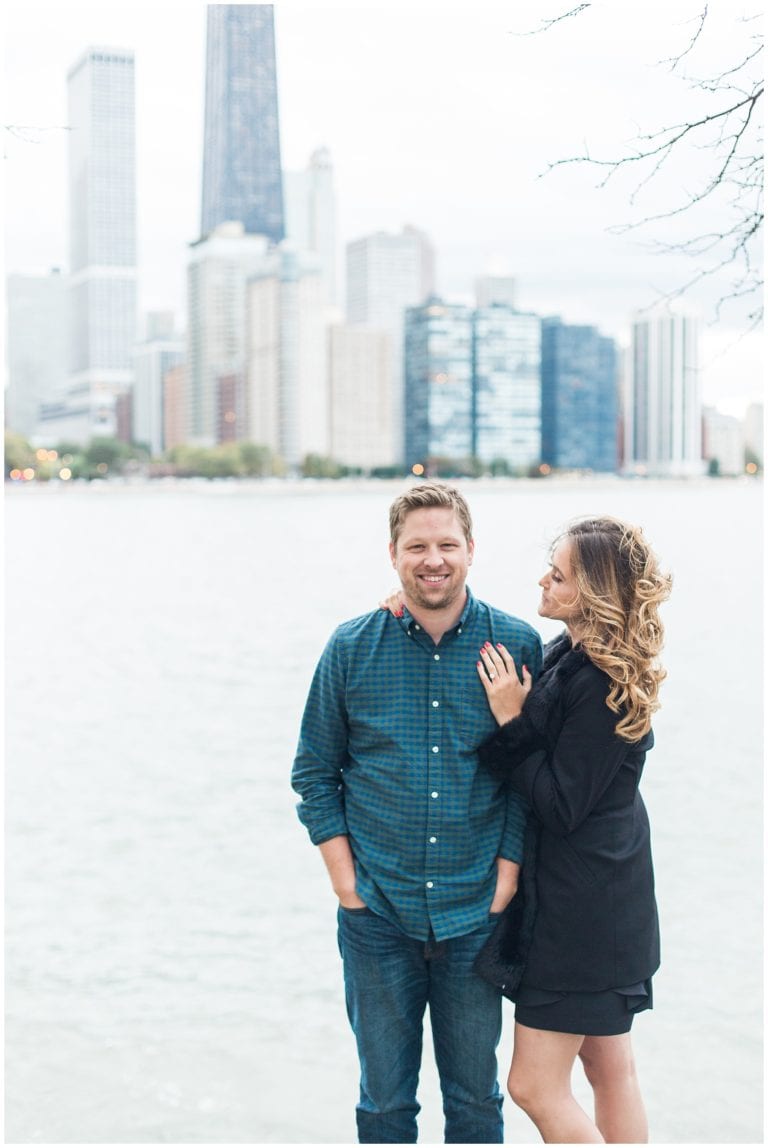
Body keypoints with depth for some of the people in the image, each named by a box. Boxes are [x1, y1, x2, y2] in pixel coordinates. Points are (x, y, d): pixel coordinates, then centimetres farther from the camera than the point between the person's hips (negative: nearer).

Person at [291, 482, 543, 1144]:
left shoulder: (517, 645, -3)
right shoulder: (352, 647, -1)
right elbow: (314, 771, 5)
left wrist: (508, 871, -6)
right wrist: (344, 877, -3)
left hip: (476, 915, 0)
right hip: (377, 914, 0)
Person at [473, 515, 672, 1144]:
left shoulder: (600, 685, -22)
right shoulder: (571, 655, 5)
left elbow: (561, 807, -20)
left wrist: (511, 720, -17)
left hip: (579, 905, -9)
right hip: (610, 900, 9)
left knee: (536, 1087, -1)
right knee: (611, 1071, 17)